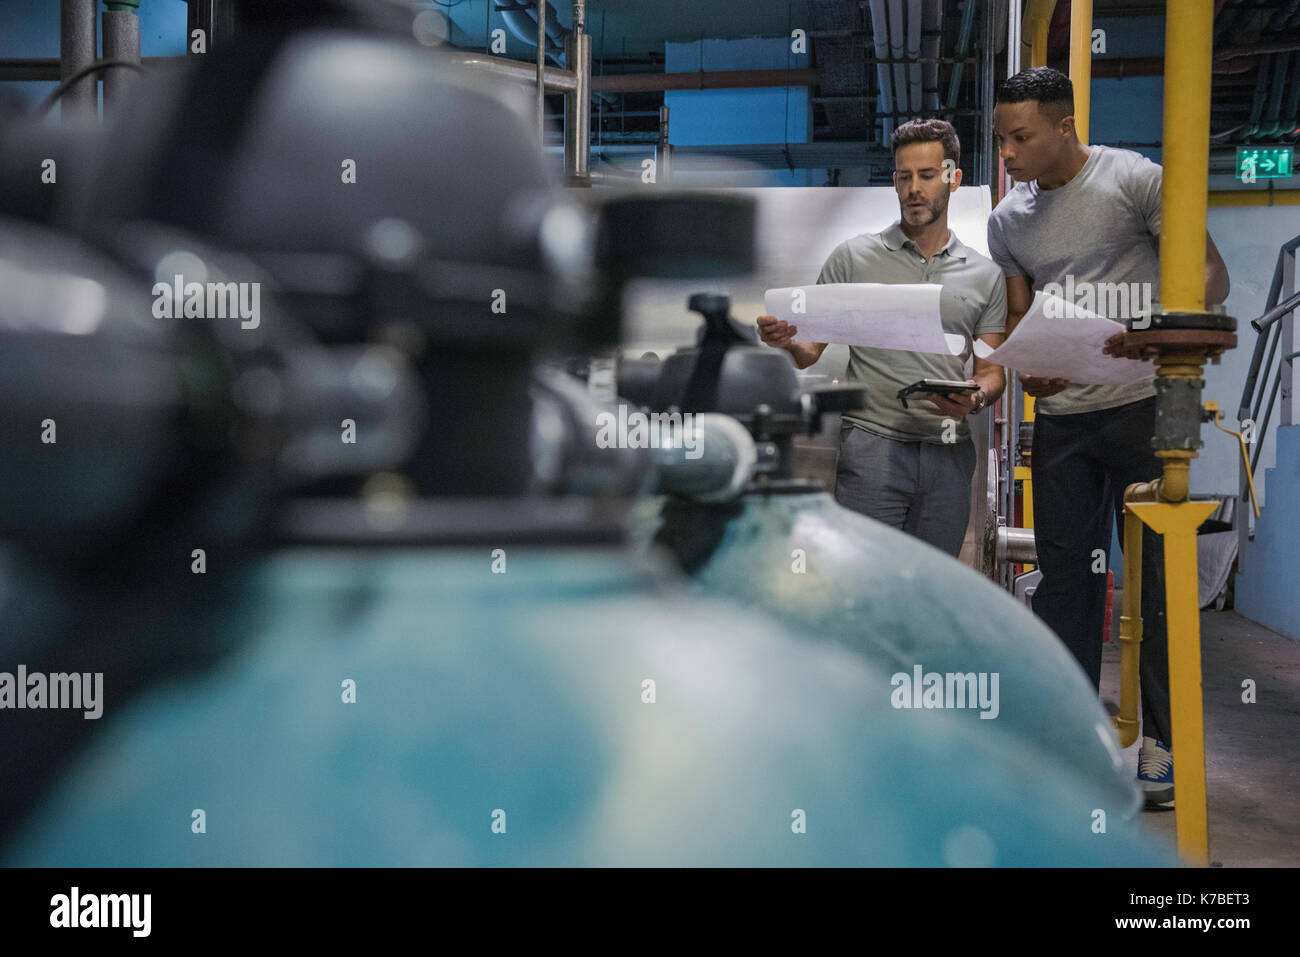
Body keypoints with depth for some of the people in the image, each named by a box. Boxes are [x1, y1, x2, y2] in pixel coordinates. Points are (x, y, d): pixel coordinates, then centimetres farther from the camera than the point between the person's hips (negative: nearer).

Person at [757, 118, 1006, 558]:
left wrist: (976, 399, -11)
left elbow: (993, 372, 12)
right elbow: (811, 351, 4)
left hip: (949, 452, 3)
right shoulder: (854, 257, 6)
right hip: (872, 444, -3)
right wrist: (785, 342, -20)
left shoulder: (985, 276, 12)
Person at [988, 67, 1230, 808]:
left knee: (1158, 569, -1)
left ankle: (1163, 739, 9)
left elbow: (1211, 274, -8)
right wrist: (1027, 371, -8)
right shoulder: (1009, 221, 9)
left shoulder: (1134, 180, -6)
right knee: (1065, 570, 9)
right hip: (1061, 414, 5)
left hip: (1142, 405, -5)